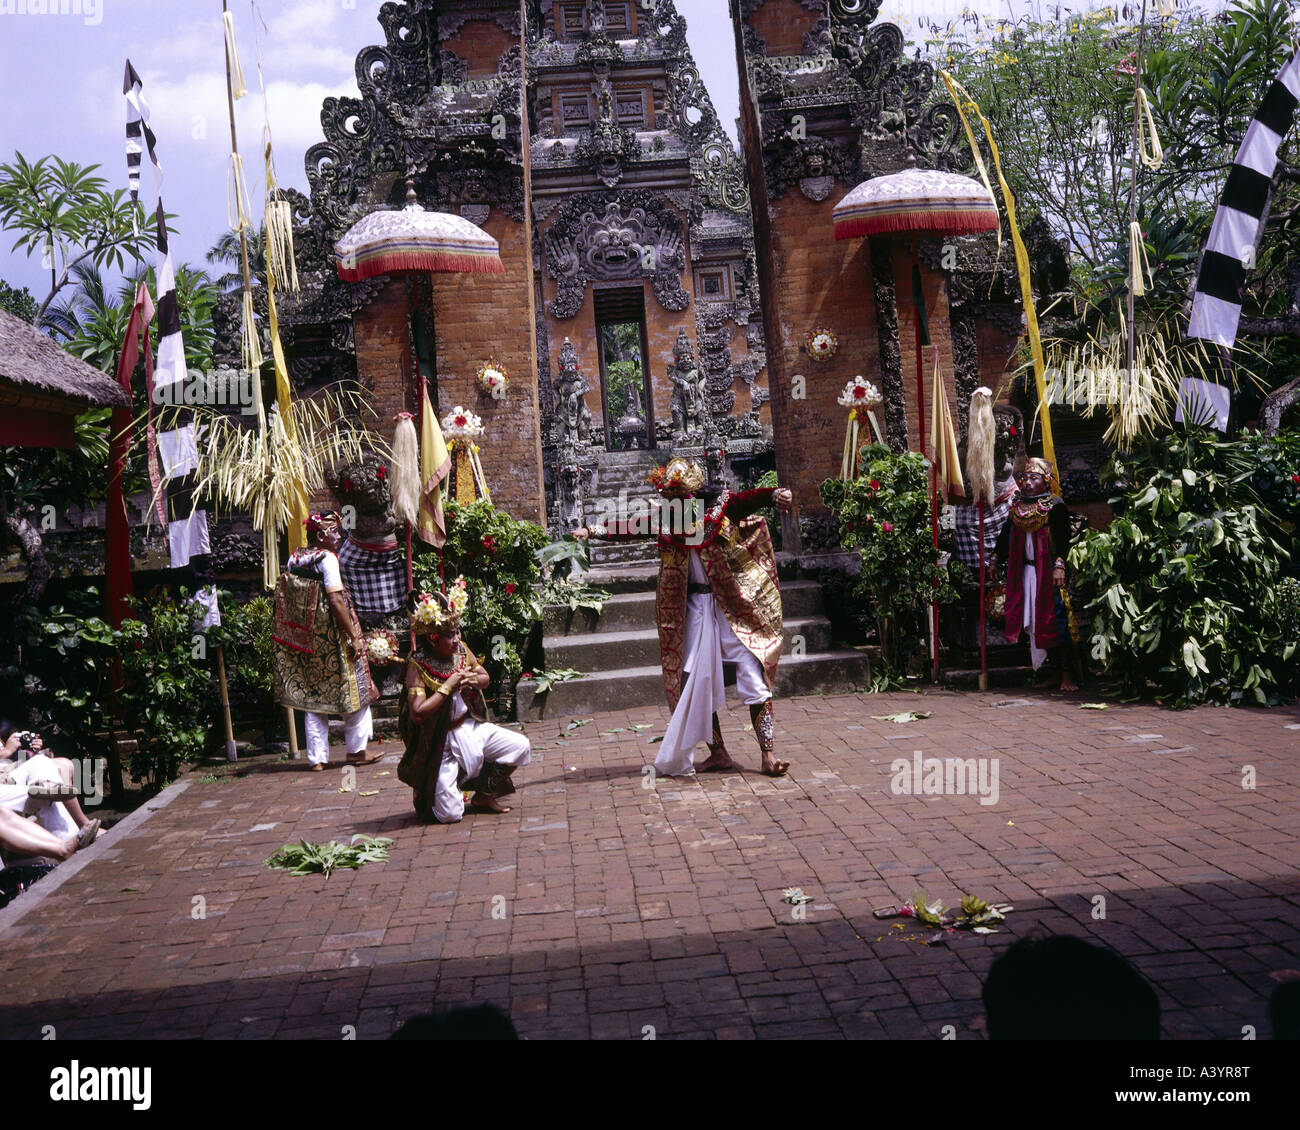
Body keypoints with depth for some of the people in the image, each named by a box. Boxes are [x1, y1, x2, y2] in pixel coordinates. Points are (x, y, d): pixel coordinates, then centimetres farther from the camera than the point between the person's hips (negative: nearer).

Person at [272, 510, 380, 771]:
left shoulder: (294, 558, 7)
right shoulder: (327, 558, -14)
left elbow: (283, 597, 12)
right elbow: (335, 600, -20)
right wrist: (354, 637, -17)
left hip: (304, 639, 7)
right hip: (329, 638, -7)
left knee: (312, 696, 10)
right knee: (356, 688, 8)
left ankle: (317, 758, 10)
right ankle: (356, 750, 14)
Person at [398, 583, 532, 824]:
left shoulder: (461, 651, -3)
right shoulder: (417, 666, -21)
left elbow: (485, 676, 14)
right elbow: (417, 713, -29)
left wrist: (474, 680, -10)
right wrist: (448, 686, -27)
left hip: (470, 727, 7)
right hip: (442, 743, -7)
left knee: (520, 746, -2)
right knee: (449, 815, -11)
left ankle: (484, 795, 14)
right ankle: (427, 794, 27)